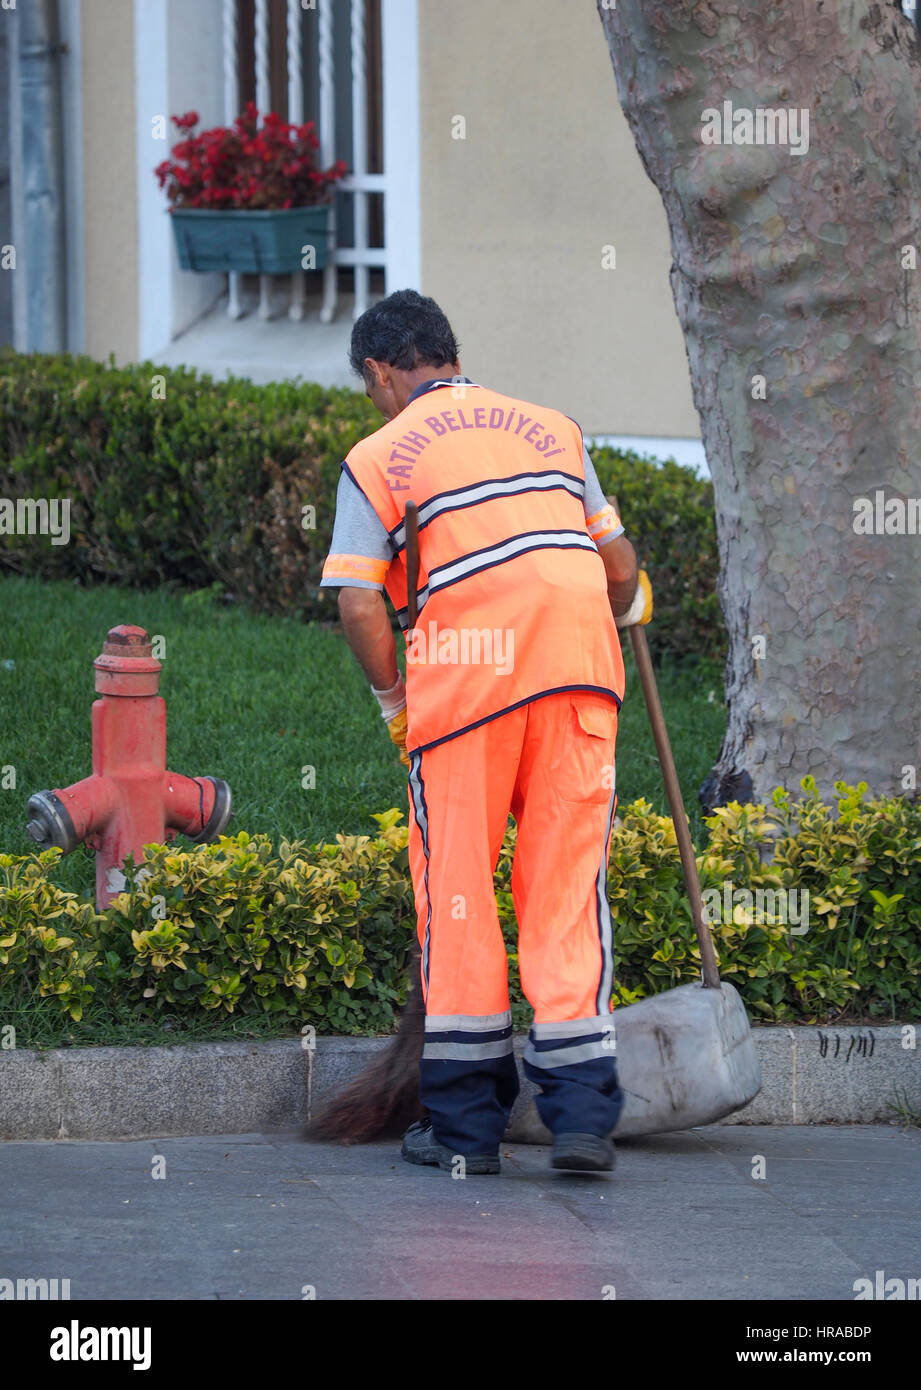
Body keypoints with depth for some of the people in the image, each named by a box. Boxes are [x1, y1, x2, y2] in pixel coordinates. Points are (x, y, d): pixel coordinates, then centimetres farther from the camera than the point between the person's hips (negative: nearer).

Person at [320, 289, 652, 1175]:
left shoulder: (378, 458, 7)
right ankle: (582, 1112, -3)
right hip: (579, 668, 3)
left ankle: (465, 1124, 9)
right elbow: (617, 561, 20)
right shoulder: (550, 429, 19)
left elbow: (360, 607, -2)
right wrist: (632, 604, 43)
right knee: (567, 884, 6)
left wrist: (394, 701, 13)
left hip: (466, 671, -3)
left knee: (457, 884, 7)